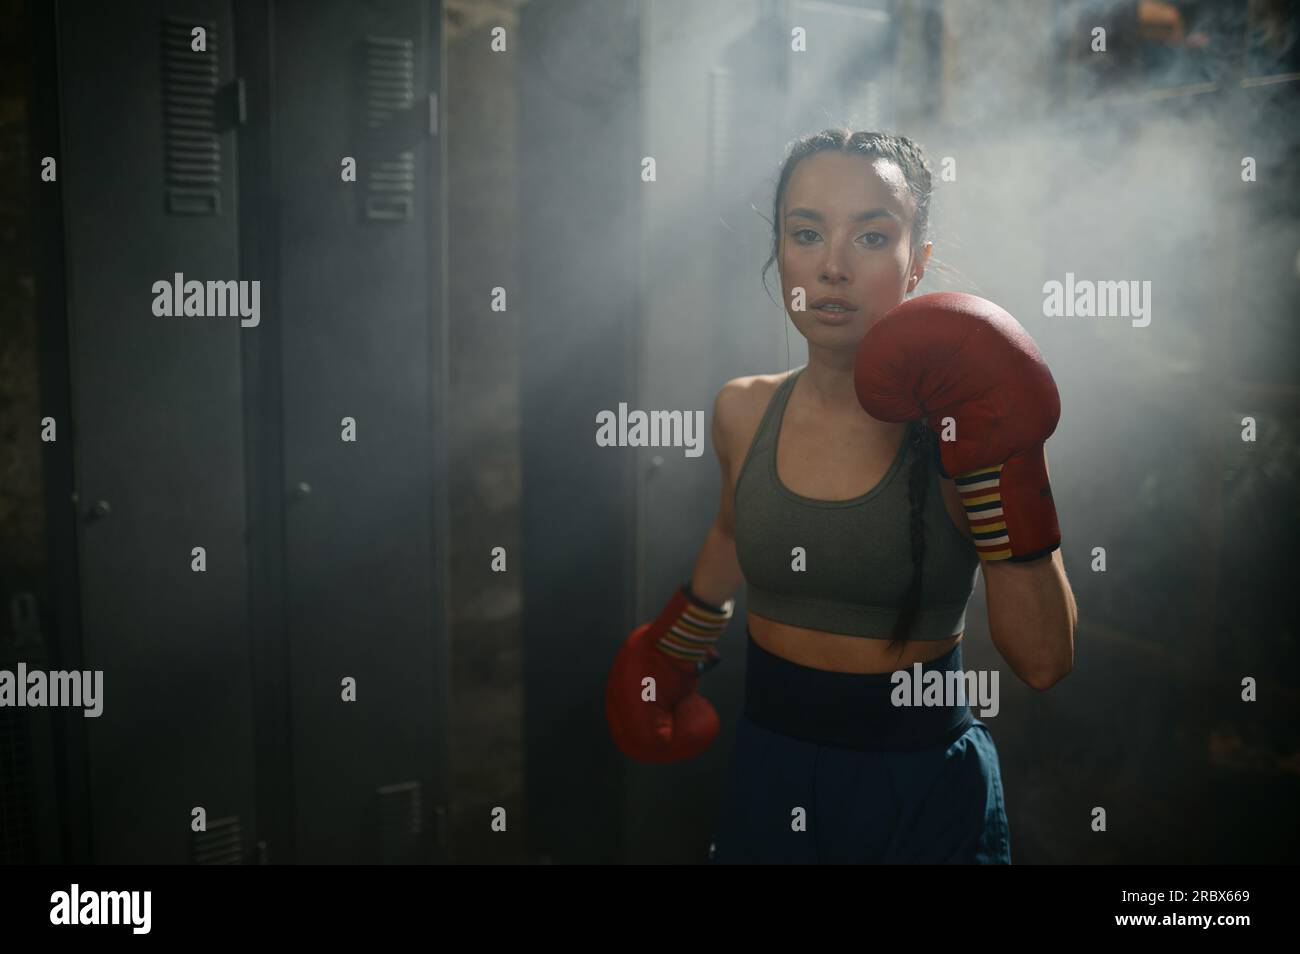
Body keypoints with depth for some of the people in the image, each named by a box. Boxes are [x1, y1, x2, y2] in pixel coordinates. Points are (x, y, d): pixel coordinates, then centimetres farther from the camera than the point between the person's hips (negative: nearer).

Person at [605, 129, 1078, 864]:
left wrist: (1002, 469, -26)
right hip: (769, 773, 3)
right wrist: (678, 645, 27)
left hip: (923, 783, -3)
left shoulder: (958, 422, -15)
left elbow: (1044, 662, -18)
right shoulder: (743, 413, -6)